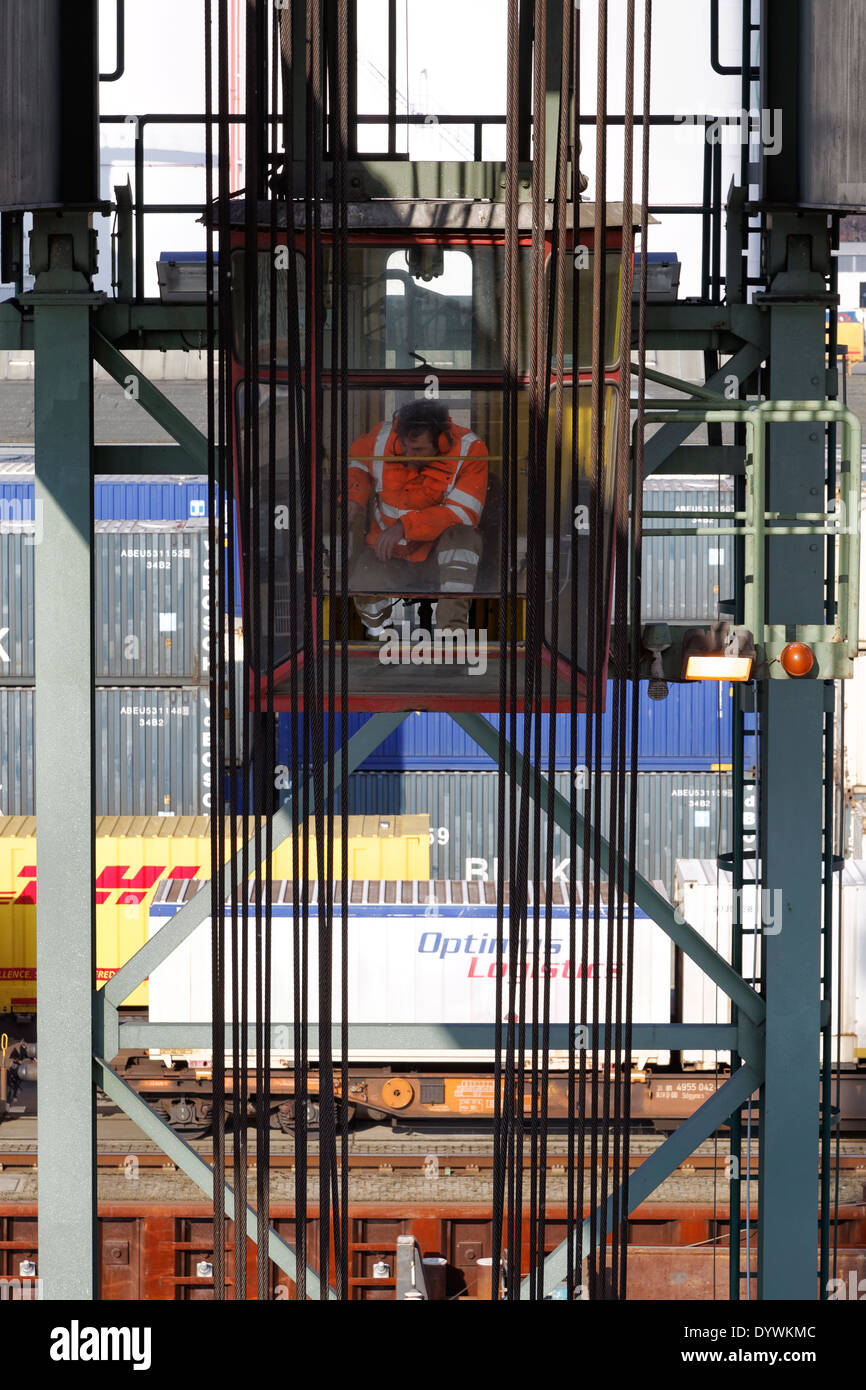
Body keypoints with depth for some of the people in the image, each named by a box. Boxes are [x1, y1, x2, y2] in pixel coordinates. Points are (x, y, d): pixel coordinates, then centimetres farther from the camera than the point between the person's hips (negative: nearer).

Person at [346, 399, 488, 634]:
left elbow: (462, 513, -25)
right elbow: (356, 459, 14)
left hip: (441, 553, -2)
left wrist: (405, 525, -33)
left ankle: (453, 626, -32)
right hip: (388, 553, 2)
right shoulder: (382, 439, -10)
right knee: (362, 592, -28)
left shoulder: (470, 450, -19)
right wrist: (355, 498, -5)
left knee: (462, 535, -36)